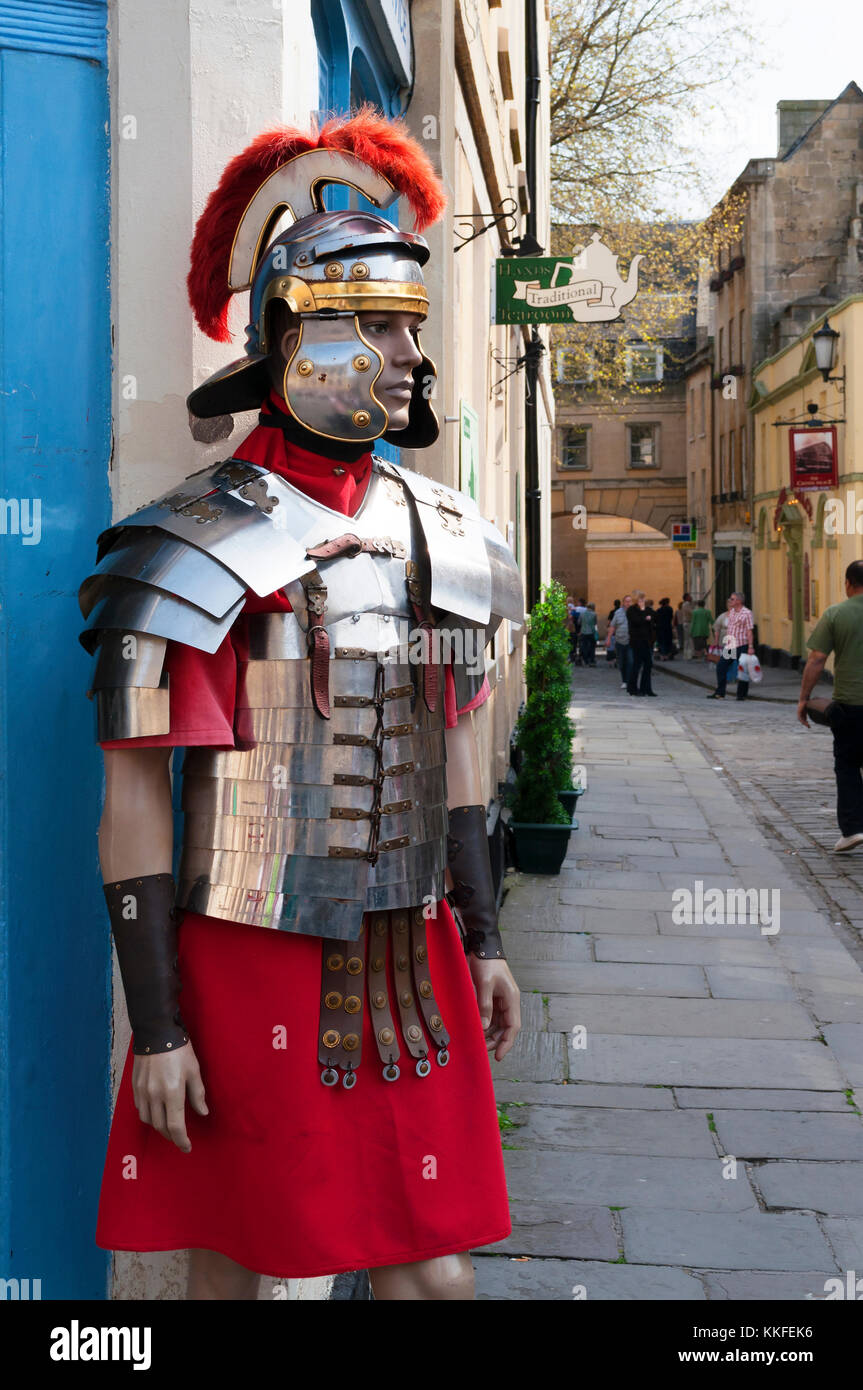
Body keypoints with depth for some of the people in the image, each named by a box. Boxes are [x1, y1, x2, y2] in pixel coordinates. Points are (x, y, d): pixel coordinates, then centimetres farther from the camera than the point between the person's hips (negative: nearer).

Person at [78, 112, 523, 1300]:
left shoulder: (442, 537, 7)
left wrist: (480, 938, 14)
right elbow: (132, 799, -12)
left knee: (435, 1265, 10)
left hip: (412, 957, 5)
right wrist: (156, 1026, -13)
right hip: (251, 967, -5)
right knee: (229, 1253, 13)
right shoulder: (196, 552, -13)